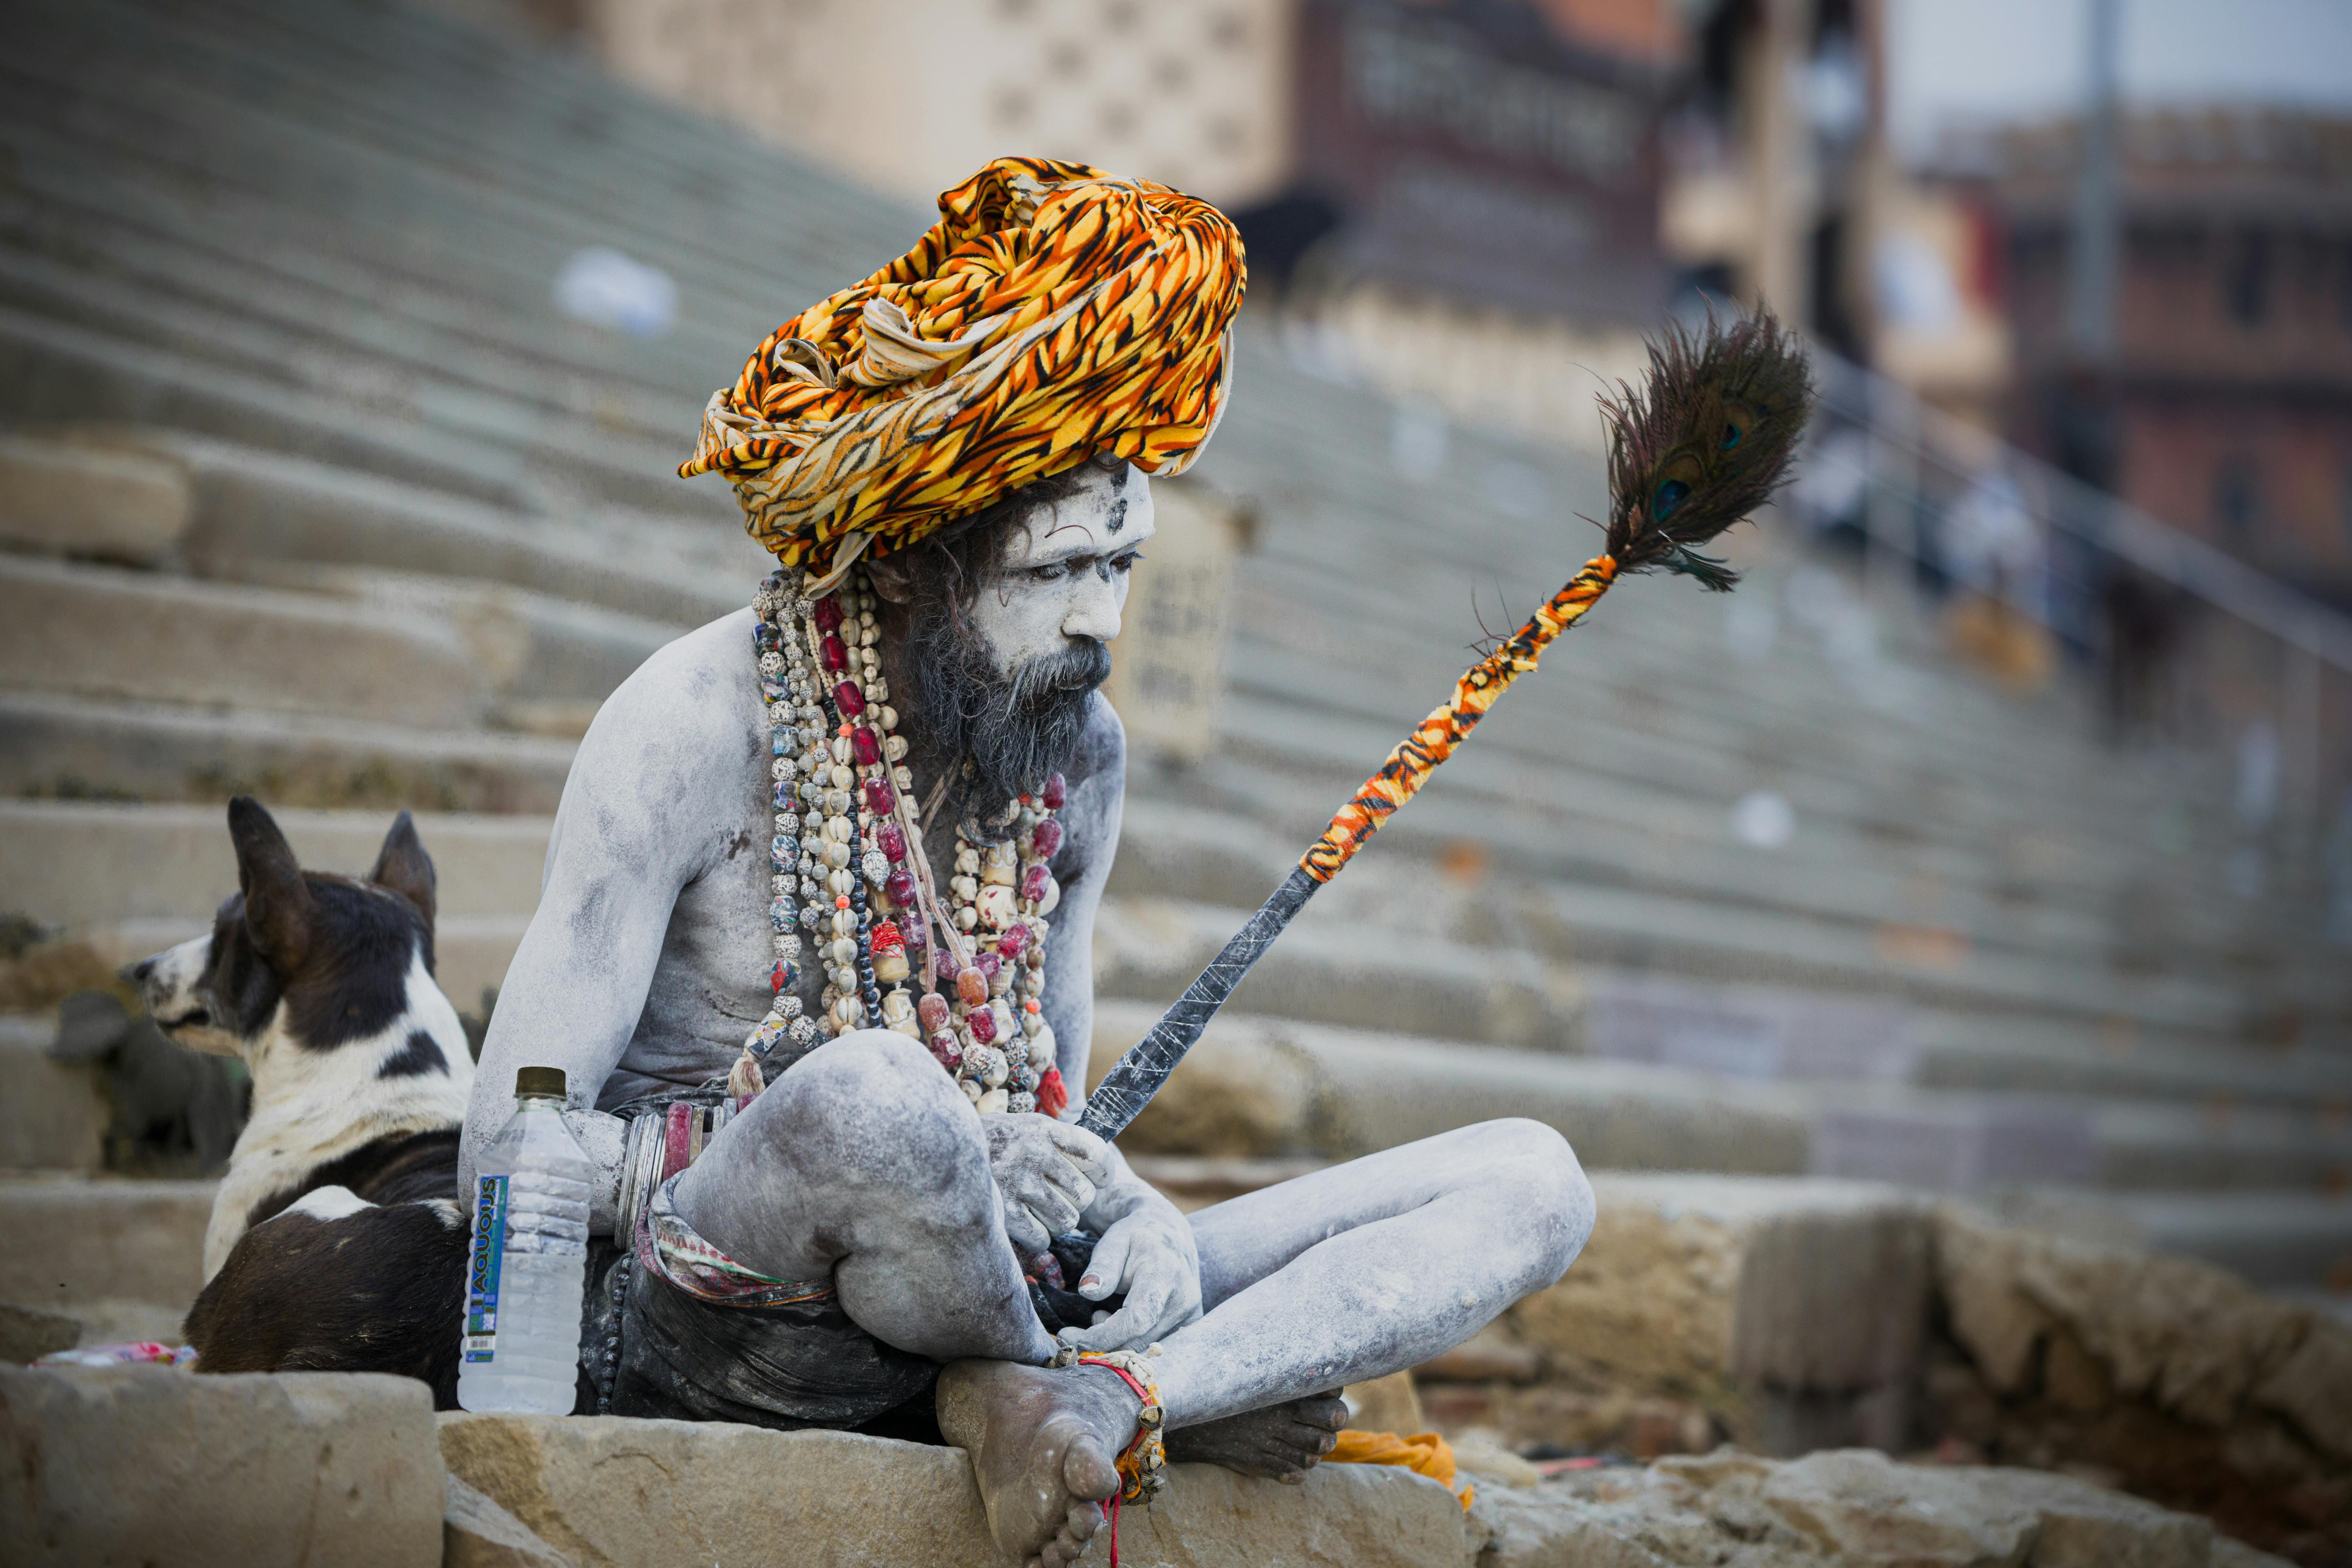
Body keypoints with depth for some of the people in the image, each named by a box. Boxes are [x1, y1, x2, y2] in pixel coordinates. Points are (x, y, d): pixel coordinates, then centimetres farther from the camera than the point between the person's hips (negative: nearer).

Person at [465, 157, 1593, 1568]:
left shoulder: (1083, 748, 10)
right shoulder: (705, 721, -8)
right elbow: (512, 1150, -10)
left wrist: (1135, 1213, -8)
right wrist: (884, 1152, -22)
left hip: (1011, 1297, 6)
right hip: (705, 1336, -6)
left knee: (1531, 1183, -6)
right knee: (875, 1092, -42)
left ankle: (1107, 1396, -29)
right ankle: (1172, 1400, -12)